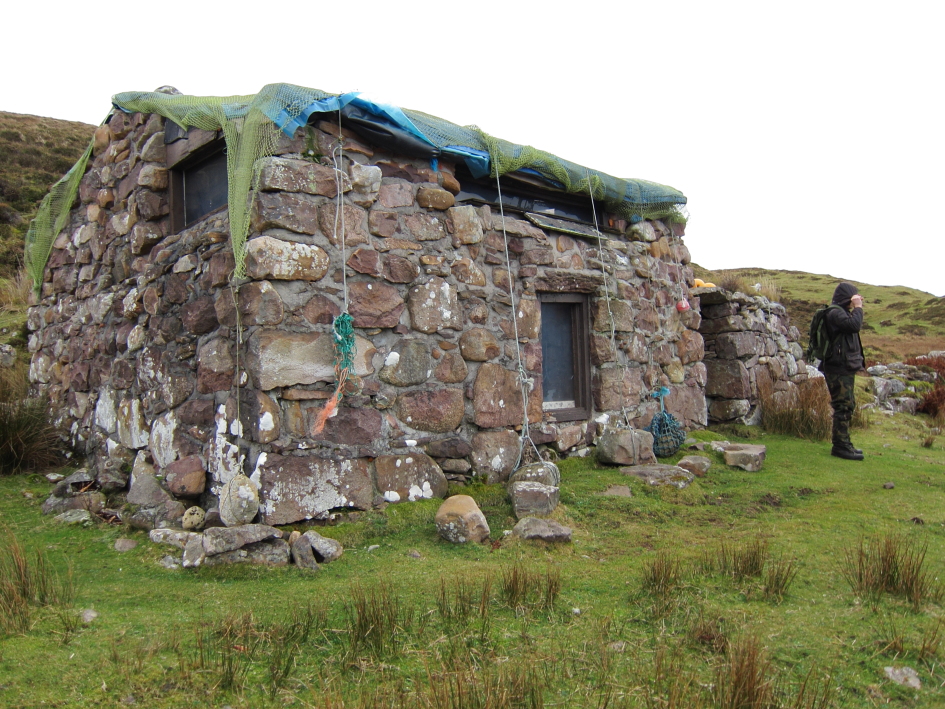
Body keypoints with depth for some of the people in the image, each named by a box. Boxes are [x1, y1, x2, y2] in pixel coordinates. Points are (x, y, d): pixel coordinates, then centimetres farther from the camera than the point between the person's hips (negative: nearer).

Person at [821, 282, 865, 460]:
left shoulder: (841, 312, 20)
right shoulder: (835, 312, -14)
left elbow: (853, 327, 19)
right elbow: (854, 325, -26)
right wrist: (858, 308, -15)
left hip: (845, 367, 11)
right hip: (839, 367, -11)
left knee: (848, 406, 15)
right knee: (843, 407, -10)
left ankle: (843, 444, 23)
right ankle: (841, 446, -6)